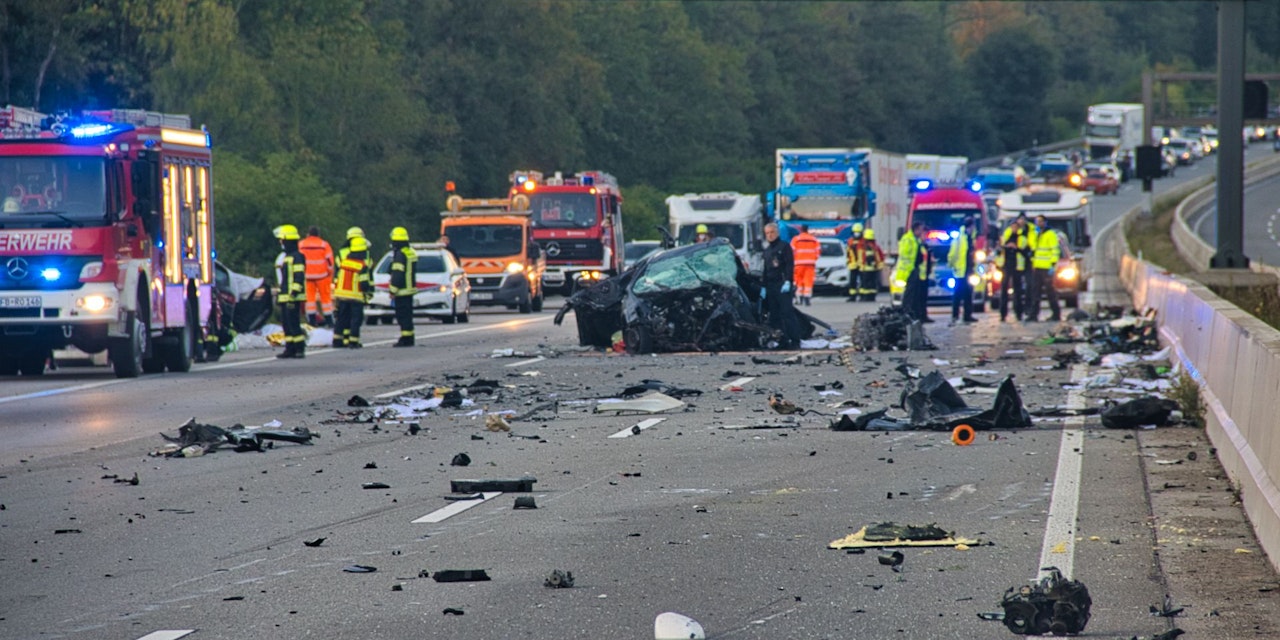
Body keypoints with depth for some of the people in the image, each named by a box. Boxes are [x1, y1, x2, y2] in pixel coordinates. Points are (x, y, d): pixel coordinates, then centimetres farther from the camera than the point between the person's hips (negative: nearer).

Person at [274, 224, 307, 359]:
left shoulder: (296, 257, -12)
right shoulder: (285, 257, 20)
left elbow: (299, 276, -19)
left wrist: (294, 292, -23)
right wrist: (279, 293, 26)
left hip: (293, 297, -10)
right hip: (285, 297, 10)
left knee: (293, 323, -12)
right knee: (286, 324, 10)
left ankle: (300, 349, -10)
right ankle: (290, 349, 14)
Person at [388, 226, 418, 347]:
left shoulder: (400, 254, -15)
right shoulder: (411, 252, 15)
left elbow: (397, 274, -20)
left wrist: (393, 291, -16)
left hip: (402, 291, -9)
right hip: (410, 288, 9)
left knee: (402, 315, -7)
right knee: (407, 315, 14)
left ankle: (406, 338, -9)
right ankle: (409, 338, 17)